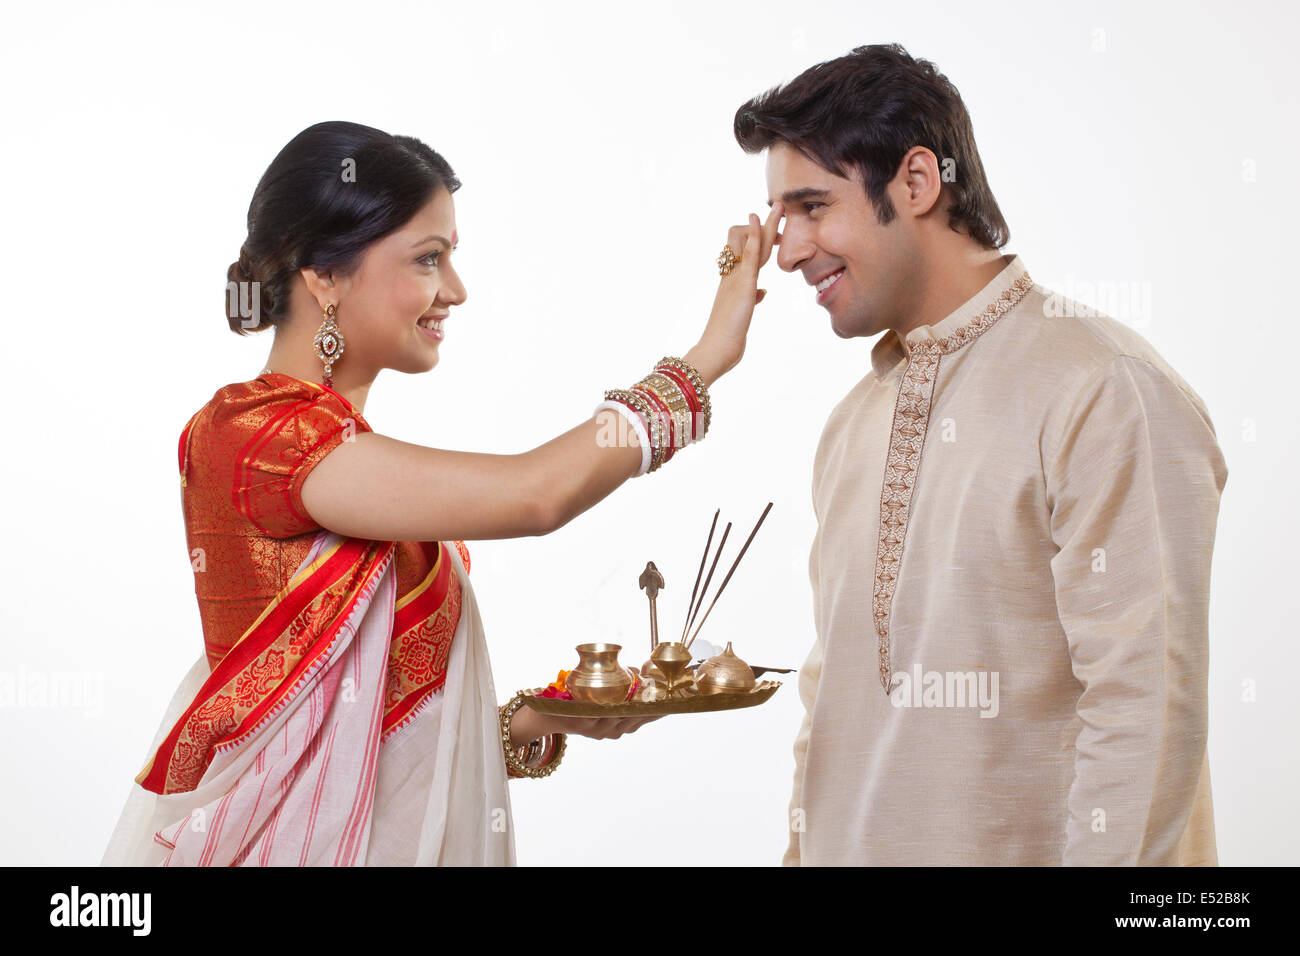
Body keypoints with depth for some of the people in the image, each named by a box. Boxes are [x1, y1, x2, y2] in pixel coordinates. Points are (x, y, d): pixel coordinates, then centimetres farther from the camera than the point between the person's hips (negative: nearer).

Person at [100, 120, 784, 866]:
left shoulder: (356, 458, 10)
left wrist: (542, 721, -1)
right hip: (309, 842, -8)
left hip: (400, 835, 8)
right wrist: (710, 356, -17)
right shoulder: (244, 434, -17)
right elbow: (537, 494, -25)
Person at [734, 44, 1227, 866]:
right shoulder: (854, 423, 11)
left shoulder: (1109, 395, -17)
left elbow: (1146, 708, -21)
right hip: (851, 845, 7)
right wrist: (802, 847, 9)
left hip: (1022, 845, -7)